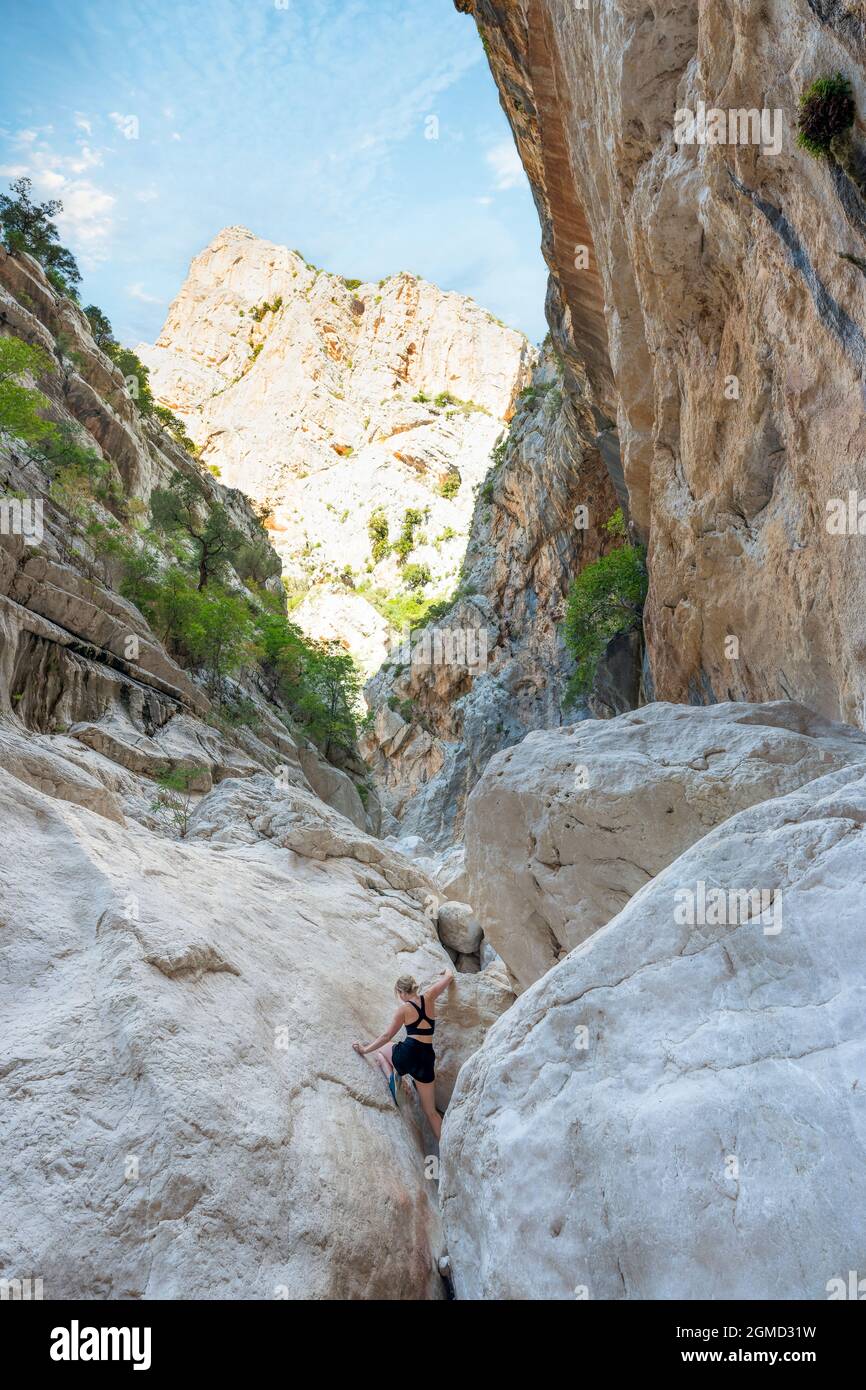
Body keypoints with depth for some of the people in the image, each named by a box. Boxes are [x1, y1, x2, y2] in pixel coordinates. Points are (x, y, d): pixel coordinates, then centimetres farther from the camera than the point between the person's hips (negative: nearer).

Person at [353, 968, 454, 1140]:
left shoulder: (405, 1008, 1)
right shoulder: (428, 998, 7)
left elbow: (387, 1037, 8)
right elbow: (449, 976, 20)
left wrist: (365, 1050, 19)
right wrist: (447, 971, 43)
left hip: (407, 1054, -3)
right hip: (426, 1059, 3)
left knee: (379, 1051, 28)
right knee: (431, 1111, 16)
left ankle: (393, 1077, 0)